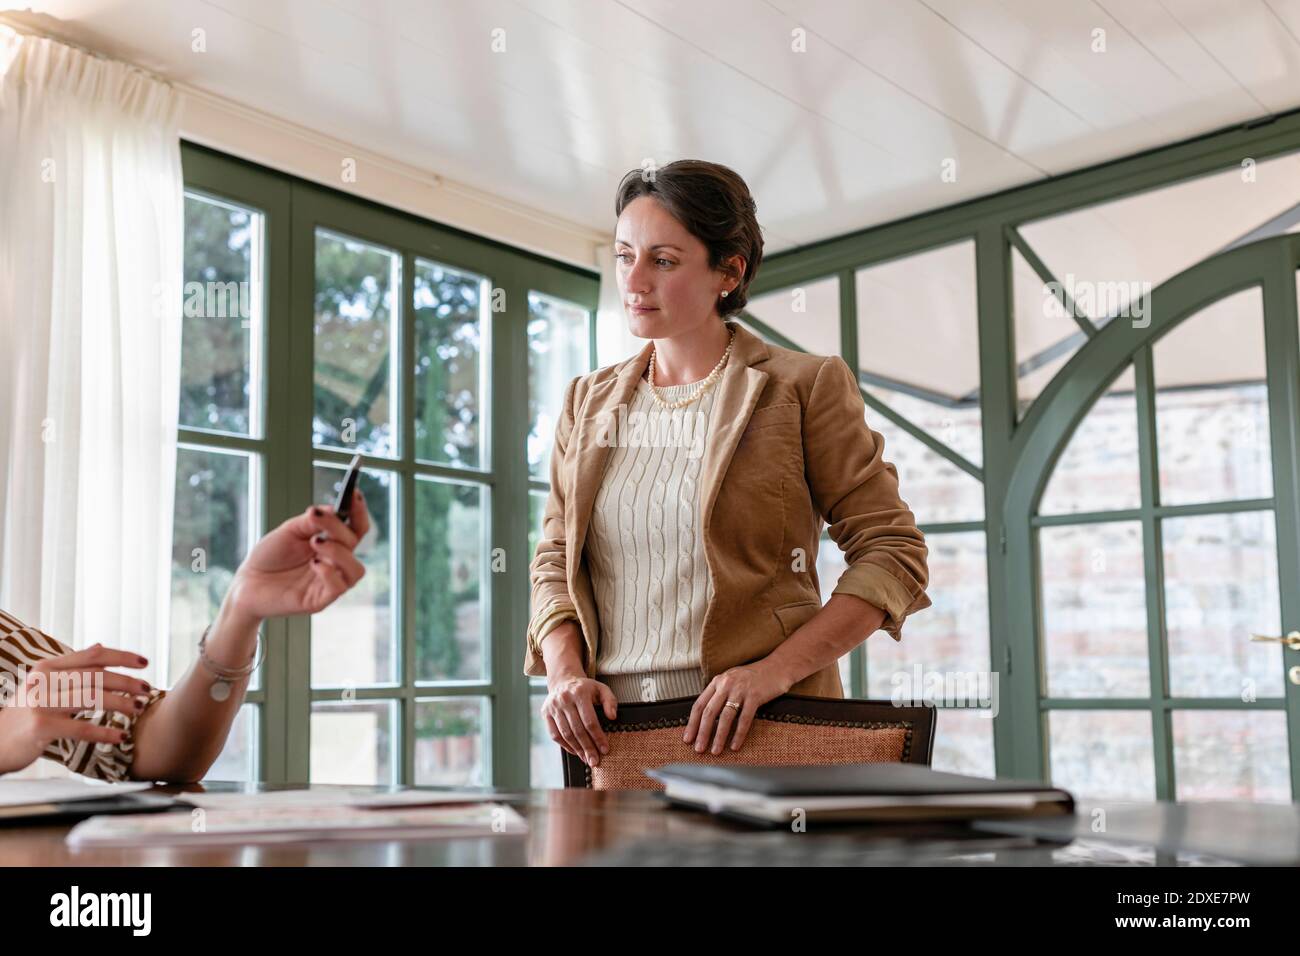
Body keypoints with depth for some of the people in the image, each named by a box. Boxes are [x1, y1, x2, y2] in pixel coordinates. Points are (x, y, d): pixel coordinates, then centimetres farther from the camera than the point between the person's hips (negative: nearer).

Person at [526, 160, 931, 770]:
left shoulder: (804, 387, -2)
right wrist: (565, 673, -6)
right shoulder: (588, 402, 13)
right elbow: (554, 561, 13)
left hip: (760, 729, -3)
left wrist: (774, 670, -17)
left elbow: (893, 552, -5)